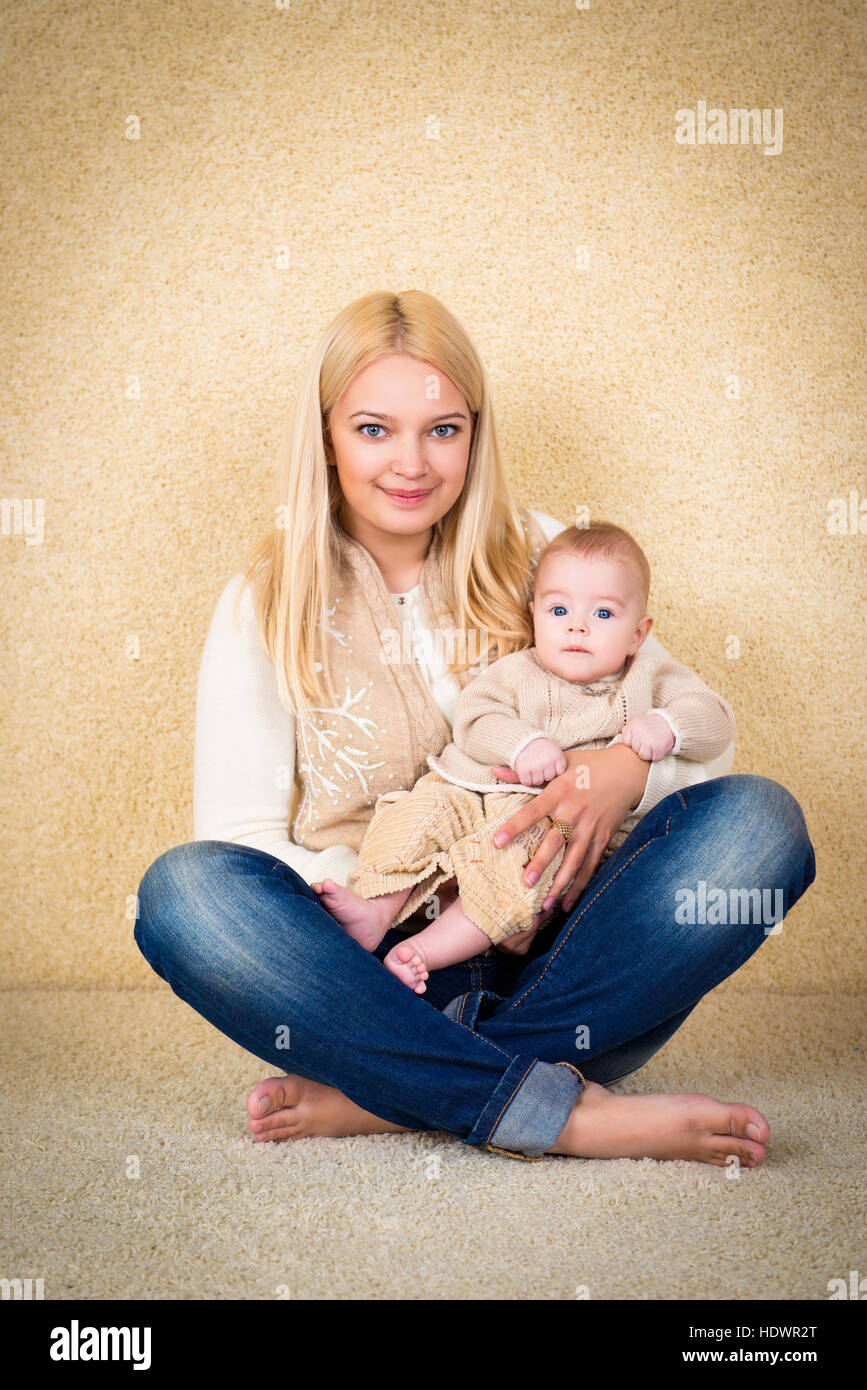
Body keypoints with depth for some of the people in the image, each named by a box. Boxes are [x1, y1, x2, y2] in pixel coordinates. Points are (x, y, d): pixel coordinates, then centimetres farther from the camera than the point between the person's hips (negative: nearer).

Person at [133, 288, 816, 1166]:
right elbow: (240, 843, -3)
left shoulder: (540, 559, 9)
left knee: (759, 819, -22)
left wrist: (630, 766, -17)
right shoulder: (263, 608, 4)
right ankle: (566, 1113, -29)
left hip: (548, 965, 2)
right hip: (375, 969, -1)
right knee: (183, 890, -28)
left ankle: (381, 1098, -26)